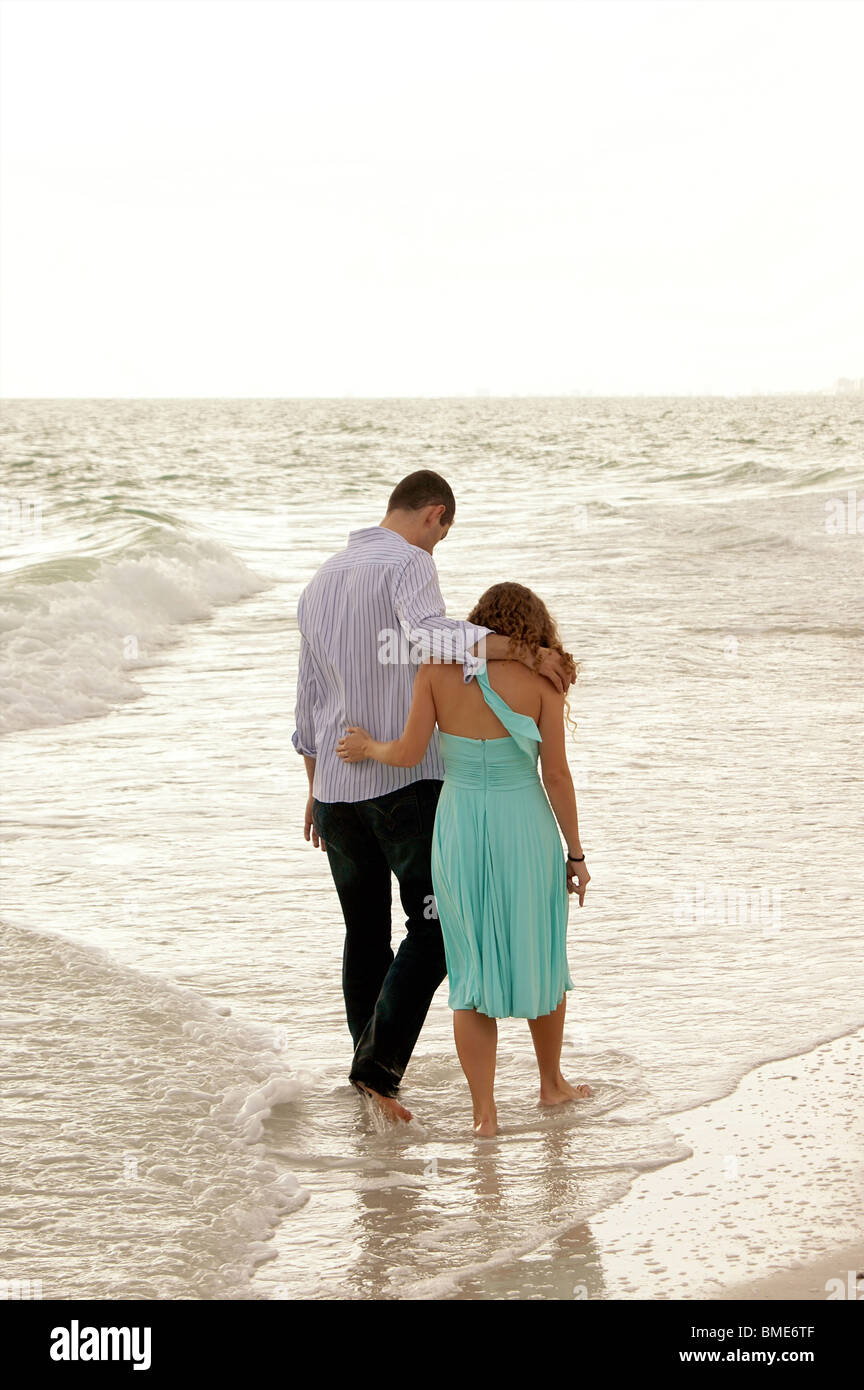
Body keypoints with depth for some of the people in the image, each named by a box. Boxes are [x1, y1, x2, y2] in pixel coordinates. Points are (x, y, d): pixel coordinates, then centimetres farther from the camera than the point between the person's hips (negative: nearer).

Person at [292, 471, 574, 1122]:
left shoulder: (321, 582, 16)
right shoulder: (409, 564, -8)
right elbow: (428, 635, -32)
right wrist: (524, 650, -34)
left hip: (336, 785, 7)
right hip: (407, 782, -7)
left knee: (365, 931, 16)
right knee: (433, 927, -3)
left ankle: (373, 1068, 23)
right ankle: (379, 1062, -15)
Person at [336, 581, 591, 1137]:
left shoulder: (439, 669, -3)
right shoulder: (540, 678, -5)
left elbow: (409, 753, -8)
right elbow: (556, 774, -6)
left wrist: (369, 746, 13)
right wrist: (575, 854, 2)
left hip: (459, 835, 1)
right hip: (525, 831, -1)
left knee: (473, 972, 9)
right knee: (541, 957, 19)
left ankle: (485, 1112, 5)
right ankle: (552, 1082, 34)